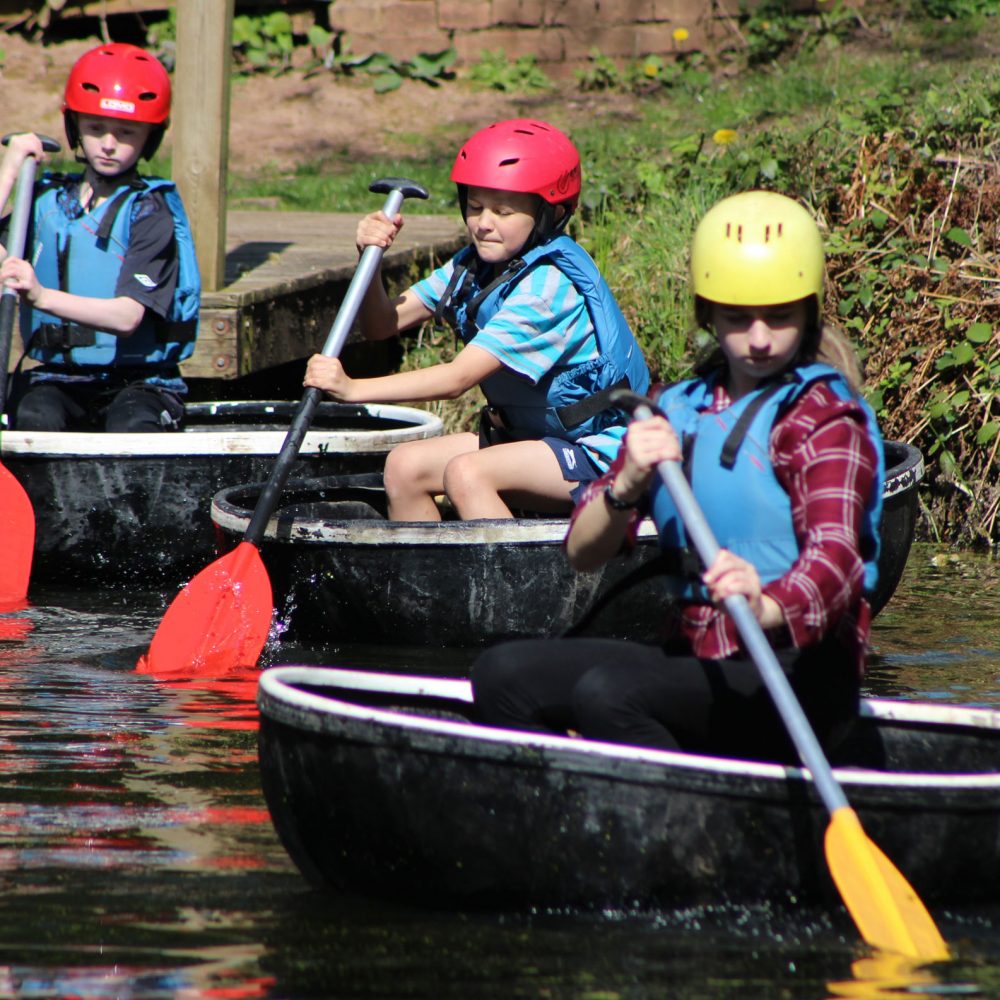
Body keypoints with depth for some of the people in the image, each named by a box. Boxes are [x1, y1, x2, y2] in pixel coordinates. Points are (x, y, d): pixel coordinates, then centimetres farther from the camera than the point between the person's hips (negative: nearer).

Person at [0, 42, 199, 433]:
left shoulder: (150, 213, -3)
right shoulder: (48, 199, 11)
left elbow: (127, 315, -16)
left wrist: (43, 297, -31)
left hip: (139, 378, -3)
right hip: (57, 377, 3)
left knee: (132, 427, -35)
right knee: (36, 417, -31)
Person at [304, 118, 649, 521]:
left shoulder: (550, 284, -24)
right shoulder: (475, 267, 2)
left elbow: (459, 378, -30)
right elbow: (382, 325, 3)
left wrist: (353, 388, -35)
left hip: (599, 453, -9)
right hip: (530, 437, 9)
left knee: (466, 473, -29)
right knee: (403, 466, -5)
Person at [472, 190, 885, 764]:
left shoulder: (825, 419, -6)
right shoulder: (678, 409, 14)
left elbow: (836, 557, -25)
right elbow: (583, 553, 6)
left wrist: (766, 608, -48)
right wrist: (627, 485, -16)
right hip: (694, 660, 7)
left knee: (606, 692, -31)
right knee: (504, 674, -10)